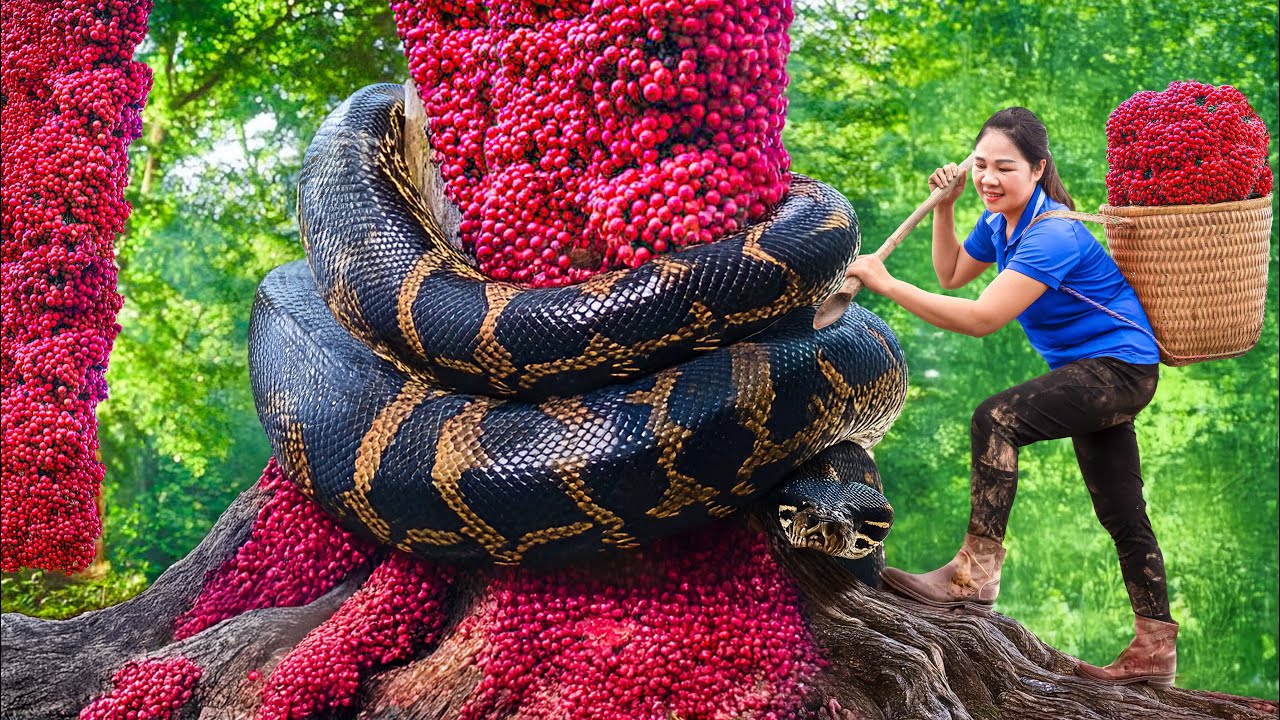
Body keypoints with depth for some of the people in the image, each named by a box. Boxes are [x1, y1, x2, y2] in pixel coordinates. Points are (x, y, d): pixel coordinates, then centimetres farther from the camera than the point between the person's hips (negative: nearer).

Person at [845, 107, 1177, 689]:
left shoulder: (1051, 236, -26)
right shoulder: (1000, 220, 4)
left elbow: (981, 319, -33)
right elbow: (951, 275, 19)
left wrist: (886, 284, -33)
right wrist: (945, 205, 5)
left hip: (1119, 367, -10)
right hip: (1094, 375, 10)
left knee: (997, 419, -28)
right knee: (1121, 513, 14)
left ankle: (974, 576, -29)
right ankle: (1155, 651, 22)